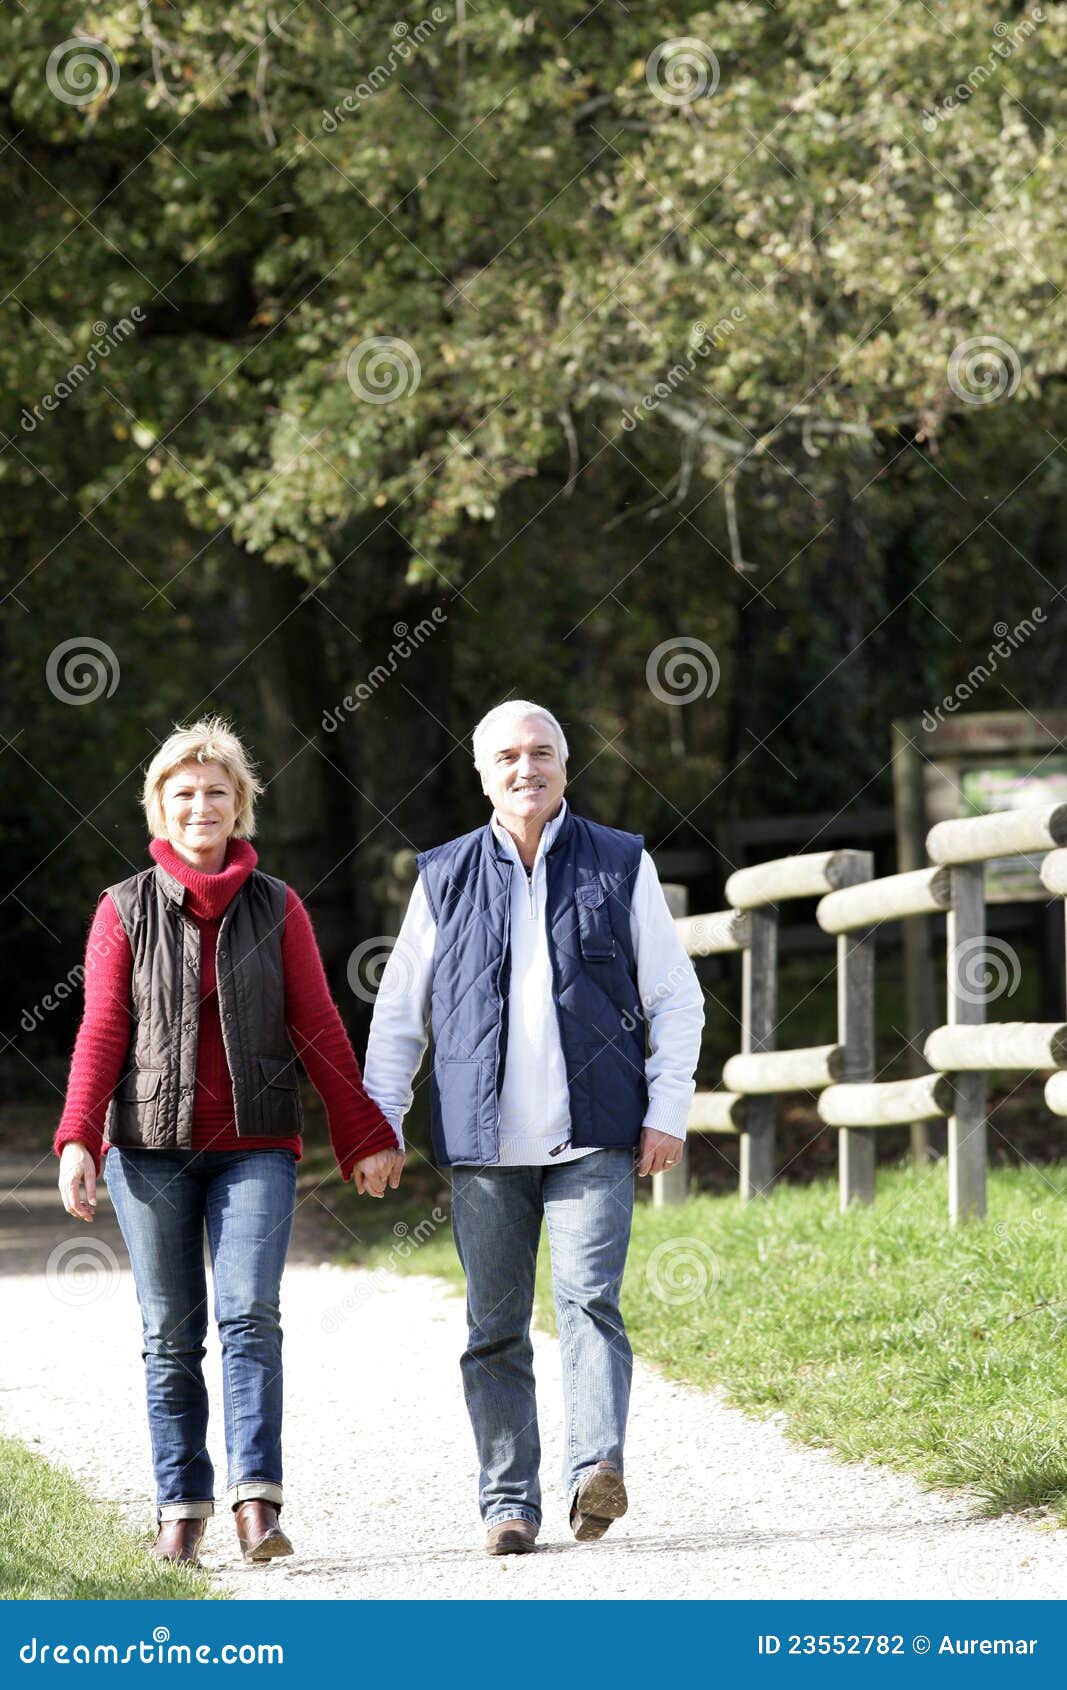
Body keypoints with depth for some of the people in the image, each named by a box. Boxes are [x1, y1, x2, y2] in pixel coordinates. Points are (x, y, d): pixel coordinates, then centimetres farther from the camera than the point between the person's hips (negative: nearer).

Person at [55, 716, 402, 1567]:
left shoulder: (276, 906, 7)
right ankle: (182, 1508, 9)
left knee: (251, 1316, -15)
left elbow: (318, 1028, 7)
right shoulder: (126, 910, 5)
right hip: (151, 1146, 0)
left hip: (256, 1146, 0)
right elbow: (101, 1034, 2)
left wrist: (364, 1137, 4)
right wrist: (77, 1140, -9)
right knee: (171, 1336, 3)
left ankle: (257, 1500, -19)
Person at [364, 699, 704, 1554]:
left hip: (593, 1137, -2)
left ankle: (598, 1469, -27)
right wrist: (378, 1123, 6)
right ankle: (509, 1501, 6)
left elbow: (675, 998, 9)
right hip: (484, 1141, 2)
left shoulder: (622, 865, 8)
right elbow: (398, 1012, 15)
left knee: (589, 1297, -17)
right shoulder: (444, 878, 11)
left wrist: (668, 1112, -1)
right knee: (496, 1324, 2)